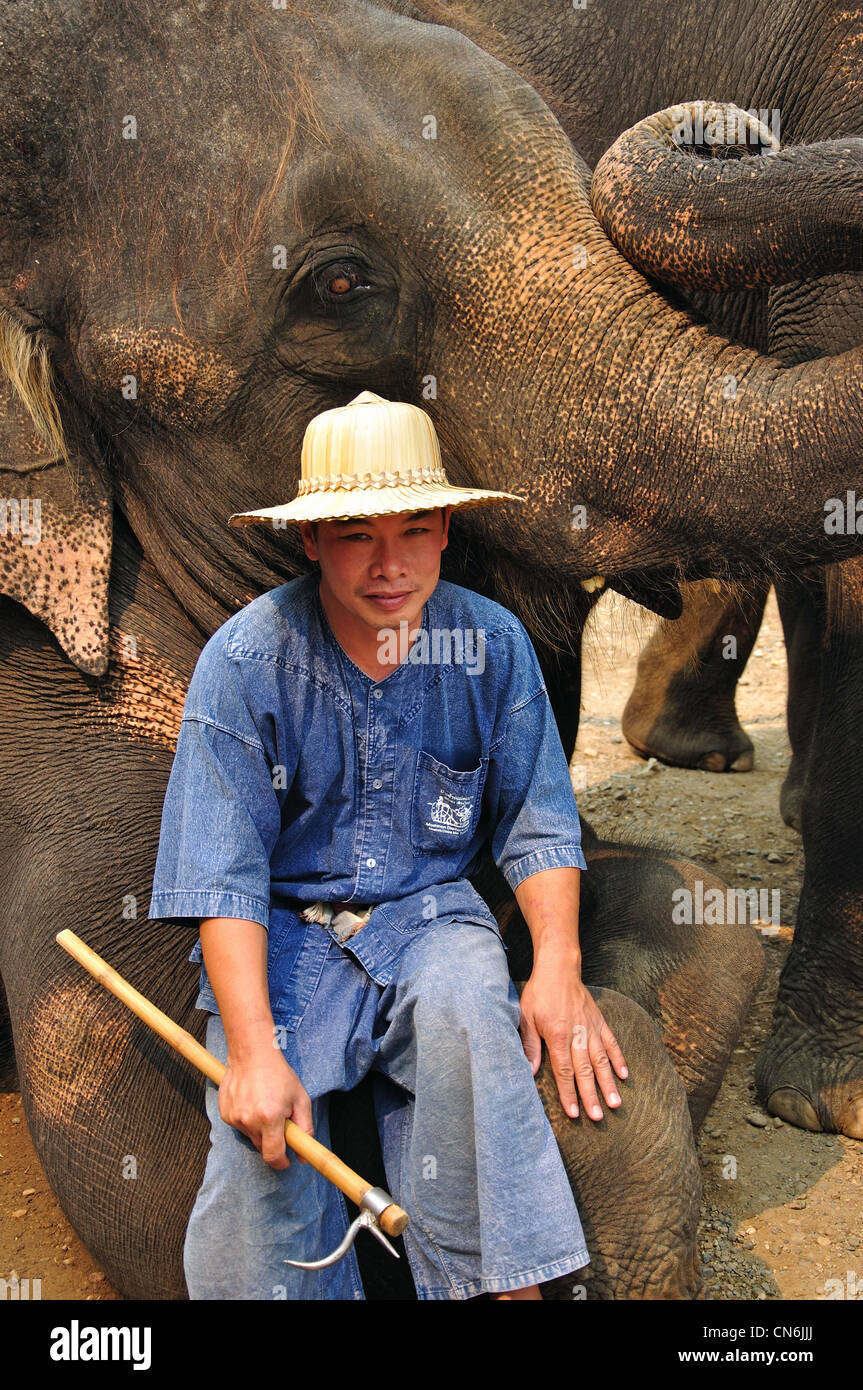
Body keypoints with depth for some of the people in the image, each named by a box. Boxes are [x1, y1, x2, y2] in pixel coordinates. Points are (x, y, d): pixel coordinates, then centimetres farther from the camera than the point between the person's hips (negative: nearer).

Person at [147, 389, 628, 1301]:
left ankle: (500, 1280, -16)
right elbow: (222, 874, -14)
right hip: (287, 925, -1)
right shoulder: (245, 660, -12)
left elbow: (537, 823, 2)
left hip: (430, 913, 1)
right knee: (257, 1129, -23)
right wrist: (253, 1049, -24)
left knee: (468, 1020, -31)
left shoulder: (493, 644, -4)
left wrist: (558, 966, -13)